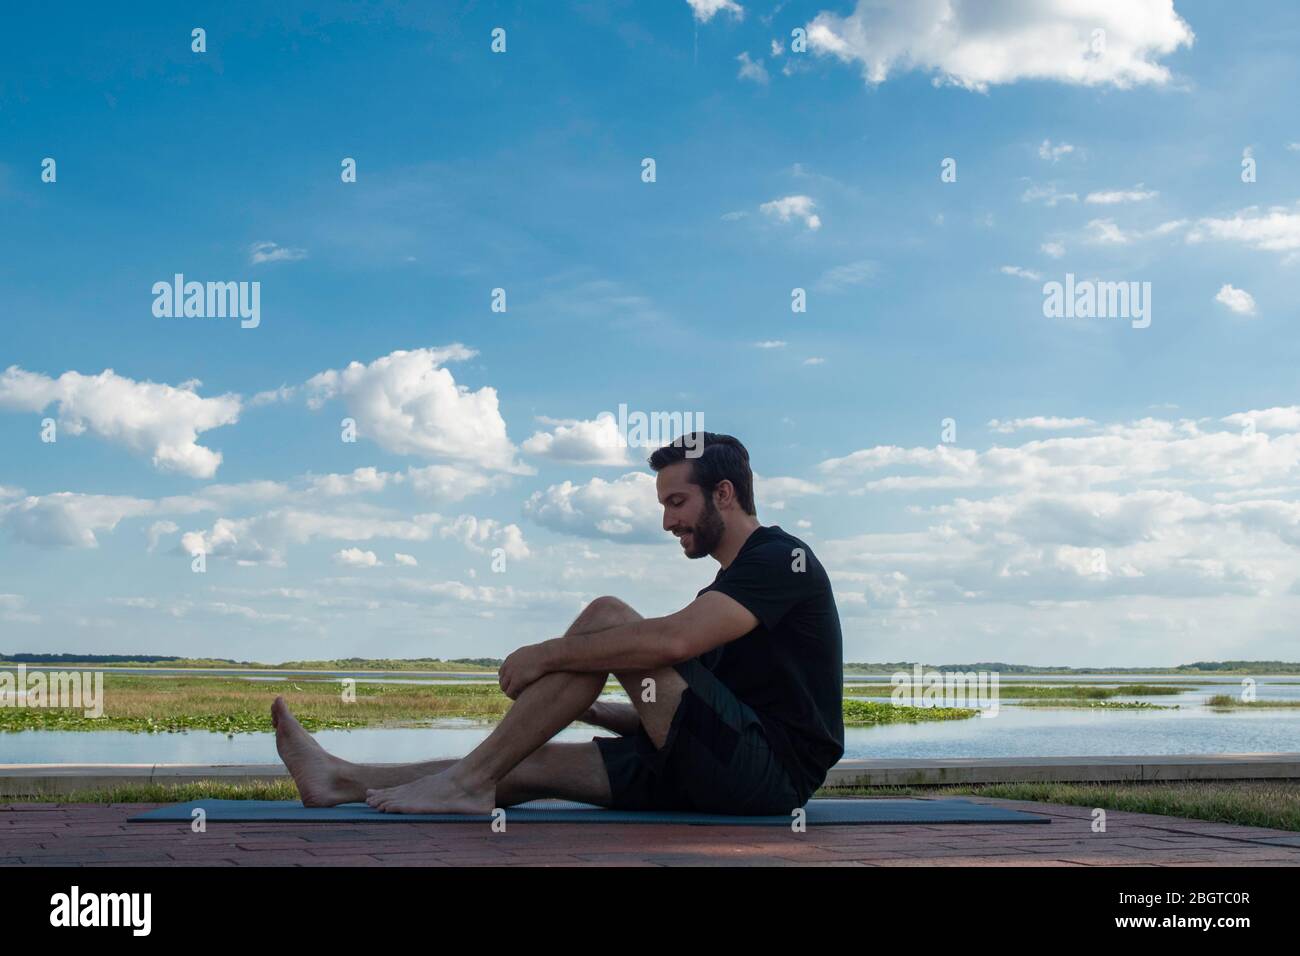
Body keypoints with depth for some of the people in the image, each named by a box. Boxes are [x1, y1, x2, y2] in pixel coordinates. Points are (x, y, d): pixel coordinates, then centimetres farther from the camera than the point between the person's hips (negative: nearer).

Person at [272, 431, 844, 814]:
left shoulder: (781, 559, -7)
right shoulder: (730, 587, 24)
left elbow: (673, 641, -23)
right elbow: (686, 711, 23)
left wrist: (547, 656, -15)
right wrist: (584, 705, 8)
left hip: (770, 769, -9)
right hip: (732, 768, 9)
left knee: (606, 616, -16)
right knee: (532, 761, 2)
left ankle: (468, 783, -11)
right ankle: (343, 781, 9)